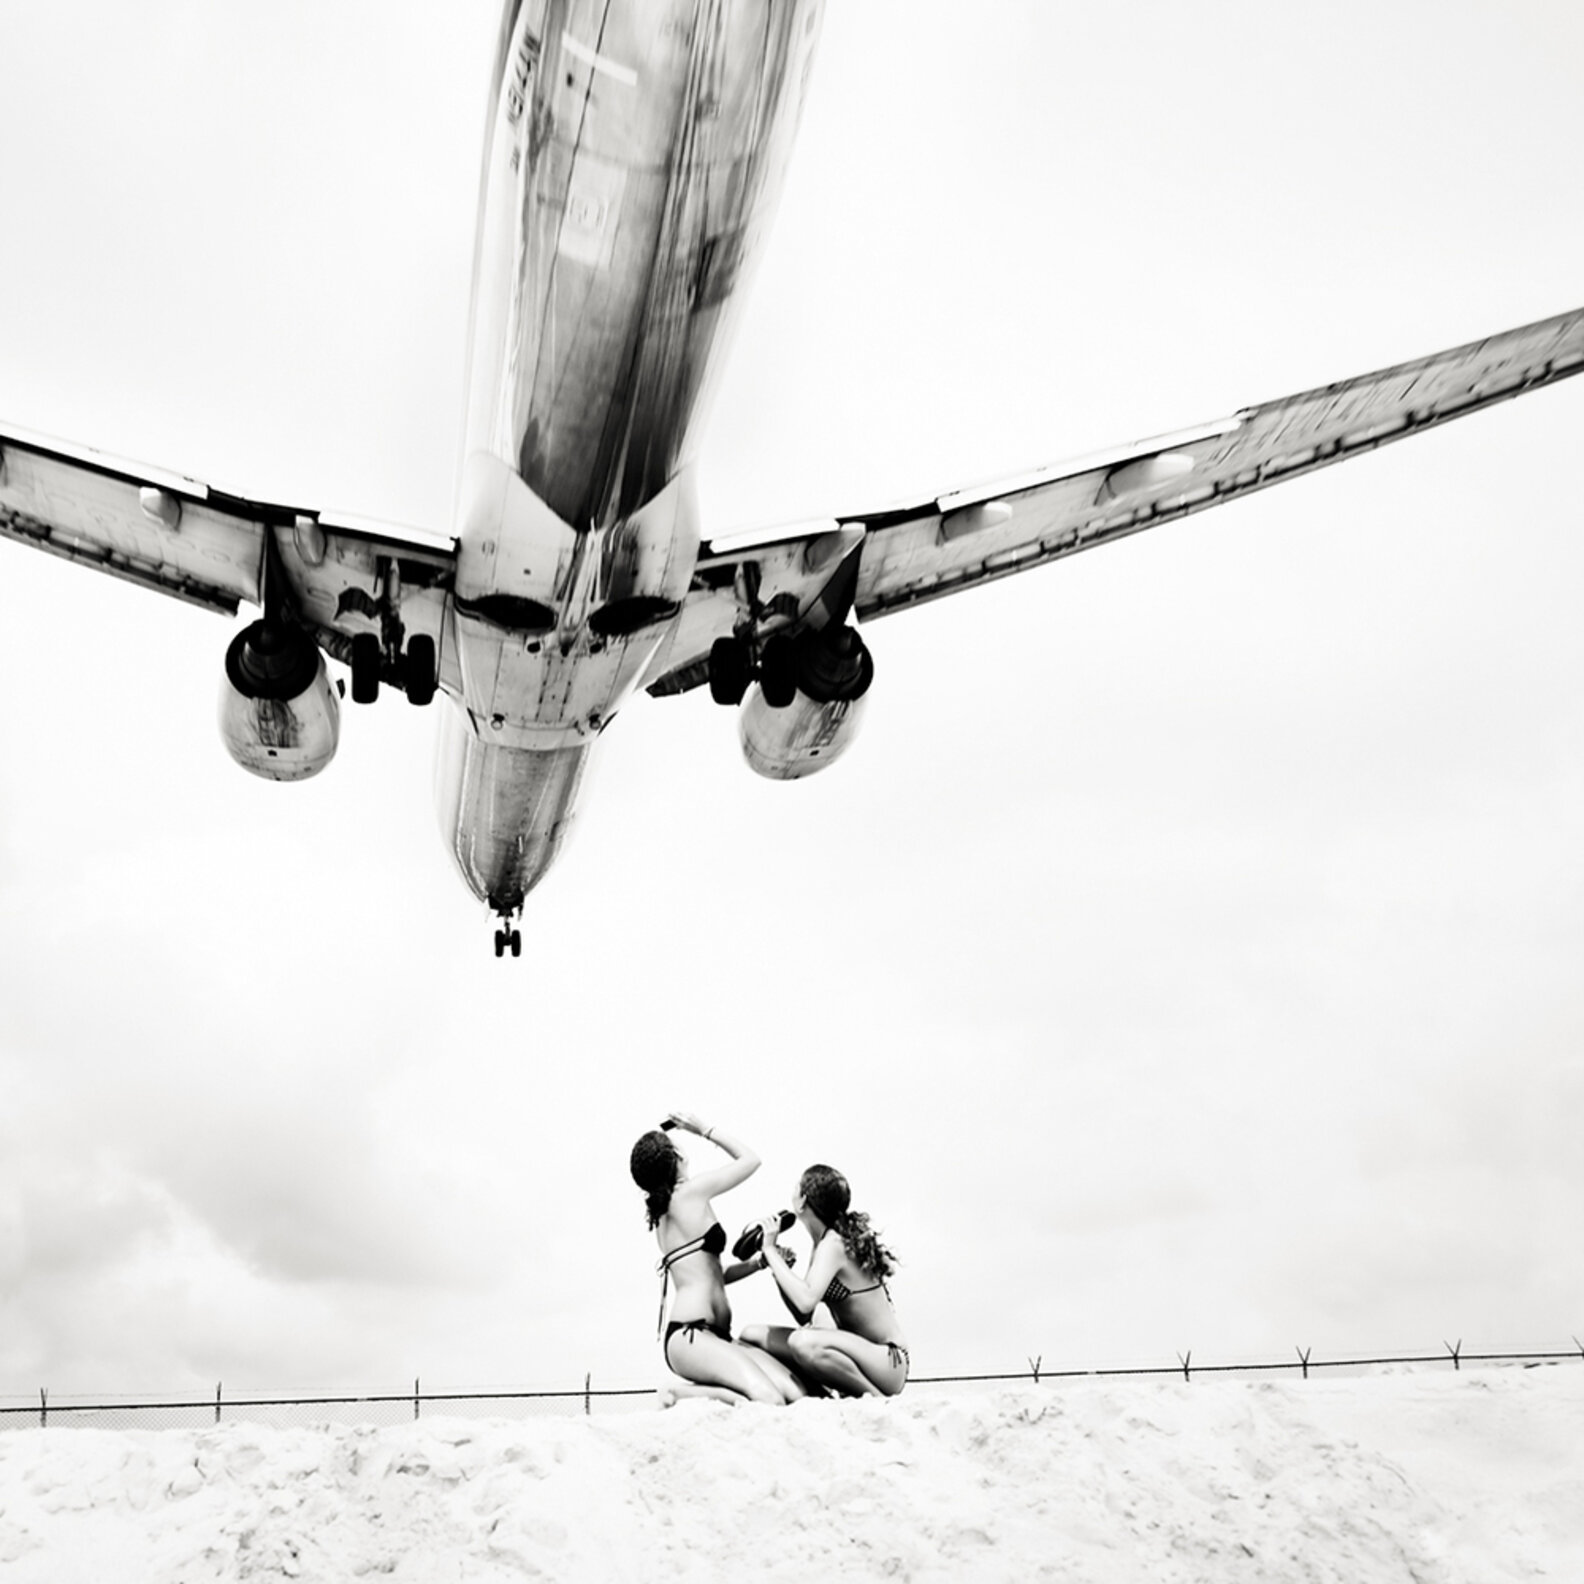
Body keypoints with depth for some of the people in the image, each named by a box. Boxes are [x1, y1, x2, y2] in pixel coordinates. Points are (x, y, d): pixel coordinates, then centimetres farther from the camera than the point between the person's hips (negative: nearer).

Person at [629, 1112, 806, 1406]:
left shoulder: (661, 1211, 22)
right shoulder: (691, 1192, -5)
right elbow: (751, 1159, 8)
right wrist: (705, 1130, 15)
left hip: (714, 1336, 9)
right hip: (689, 1335, -9)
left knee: (797, 1395, -6)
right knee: (769, 1401, -27)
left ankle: (699, 1392, 1)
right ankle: (681, 1396, -11)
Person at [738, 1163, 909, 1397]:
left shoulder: (833, 1243, -17)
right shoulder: (824, 1241, 9)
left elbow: (806, 1301, -34)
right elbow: (804, 1317, 8)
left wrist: (771, 1250, -23)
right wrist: (777, 1267, -5)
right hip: (860, 1352, 8)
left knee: (804, 1342, -38)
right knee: (752, 1335, 1)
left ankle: (877, 1398, -16)